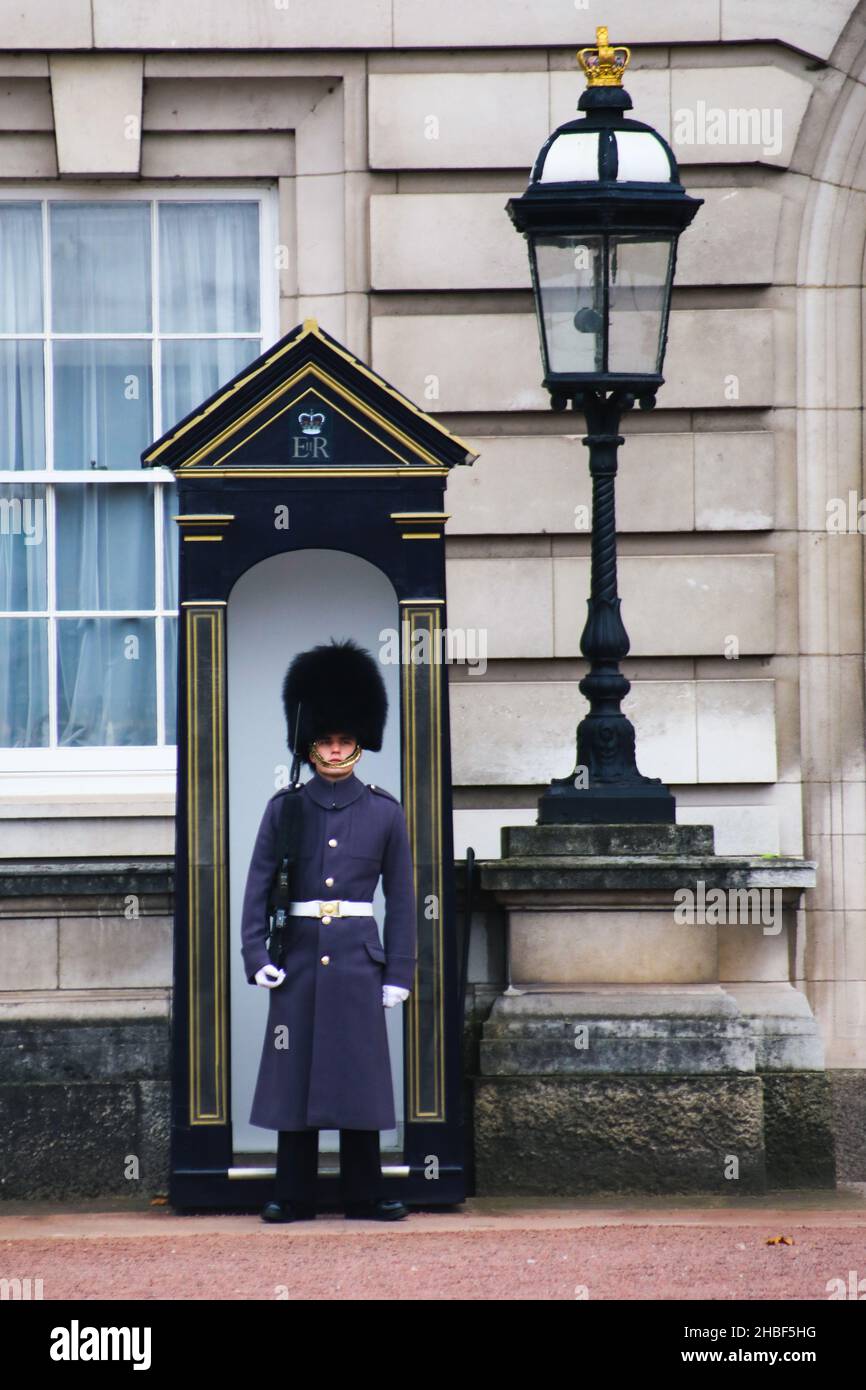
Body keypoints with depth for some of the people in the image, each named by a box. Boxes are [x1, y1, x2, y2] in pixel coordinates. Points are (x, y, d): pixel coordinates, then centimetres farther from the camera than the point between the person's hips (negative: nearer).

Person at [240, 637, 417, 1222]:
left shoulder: (385, 812, 5)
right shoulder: (284, 808, 5)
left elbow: (402, 896, 6)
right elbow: (259, 886, 5)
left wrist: (399, 972, 1)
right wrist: (257, 955, -6)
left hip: (359, 959, 0)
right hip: (299, 956, 0)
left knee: (360, 1075, 1)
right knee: (295, 1074, 1)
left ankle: (365, 1194, 9)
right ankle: (295, 1196, 8)